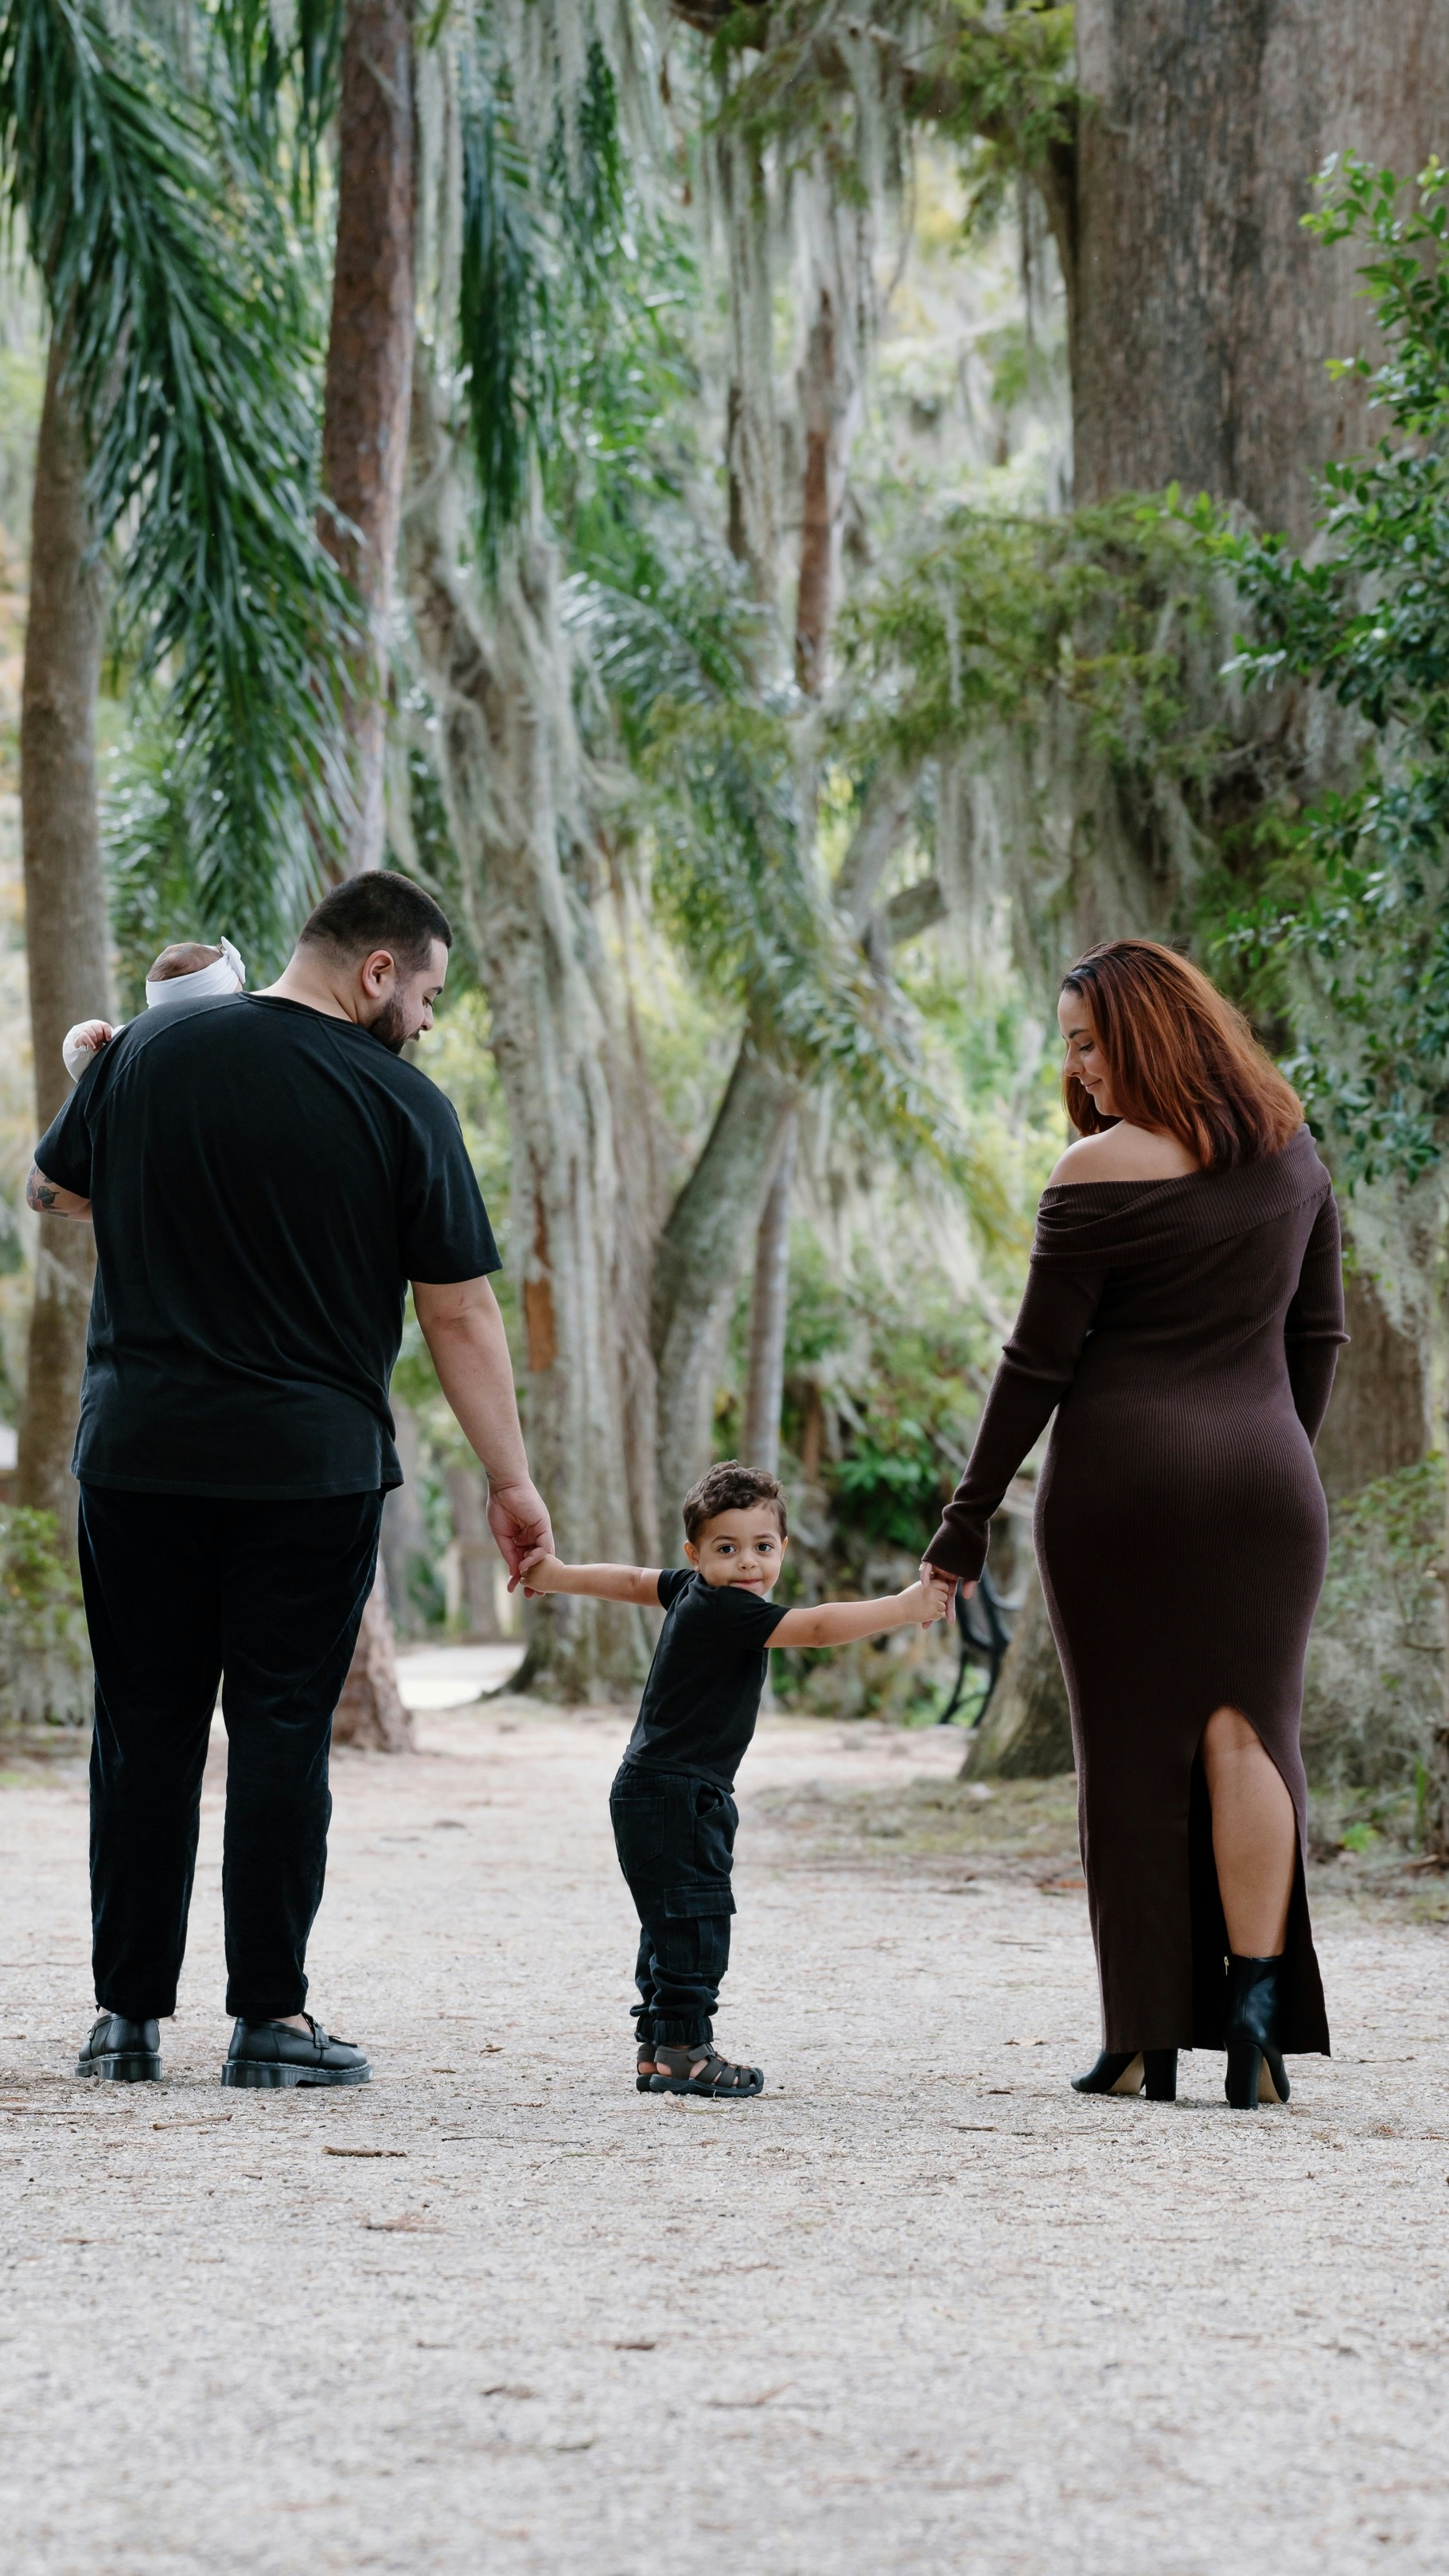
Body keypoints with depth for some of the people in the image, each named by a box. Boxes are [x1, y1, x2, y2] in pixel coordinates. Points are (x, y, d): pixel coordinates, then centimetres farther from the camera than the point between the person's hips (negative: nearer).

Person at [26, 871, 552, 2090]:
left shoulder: (148, 1049, 4)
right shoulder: (402, 1104, -4)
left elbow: (54, 1189, 19)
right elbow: (462, 1315, -2)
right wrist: (512, 1482, 5)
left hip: (138, 1452, 3)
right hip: (311, 1469, -2)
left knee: (145, 1732, 8)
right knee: (282, 1733, 3)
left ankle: (130, 2013, 11)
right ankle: (270, 2020, 3)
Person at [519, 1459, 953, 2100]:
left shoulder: (689, 1589, 8)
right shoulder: (726, 1610, -20)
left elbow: (632, 1580, 23)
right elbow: (817, 1627, -26)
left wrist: (557, 1575, 36)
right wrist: (906, 1608, -26)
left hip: (689, 1794, 11)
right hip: (670, 1796, -11)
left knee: (678, 1922, 14)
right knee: (693, 1918, -12)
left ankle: (659, 2049, 18)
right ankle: (680, 2052, -12)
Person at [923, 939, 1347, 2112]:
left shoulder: (1103, 1173, -9)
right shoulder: (1291, 1154, 9)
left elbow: (1039, 1362, -8)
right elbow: (1319, 1334, 16)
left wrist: (969, 1515, -2)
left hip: (1122, 1485, -4)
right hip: (1264, 1479, 4)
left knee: (1134, 1752, 3)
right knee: (1246, 1729, 2)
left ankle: (1144, 2041, 7)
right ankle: (1257, 2015, -11)